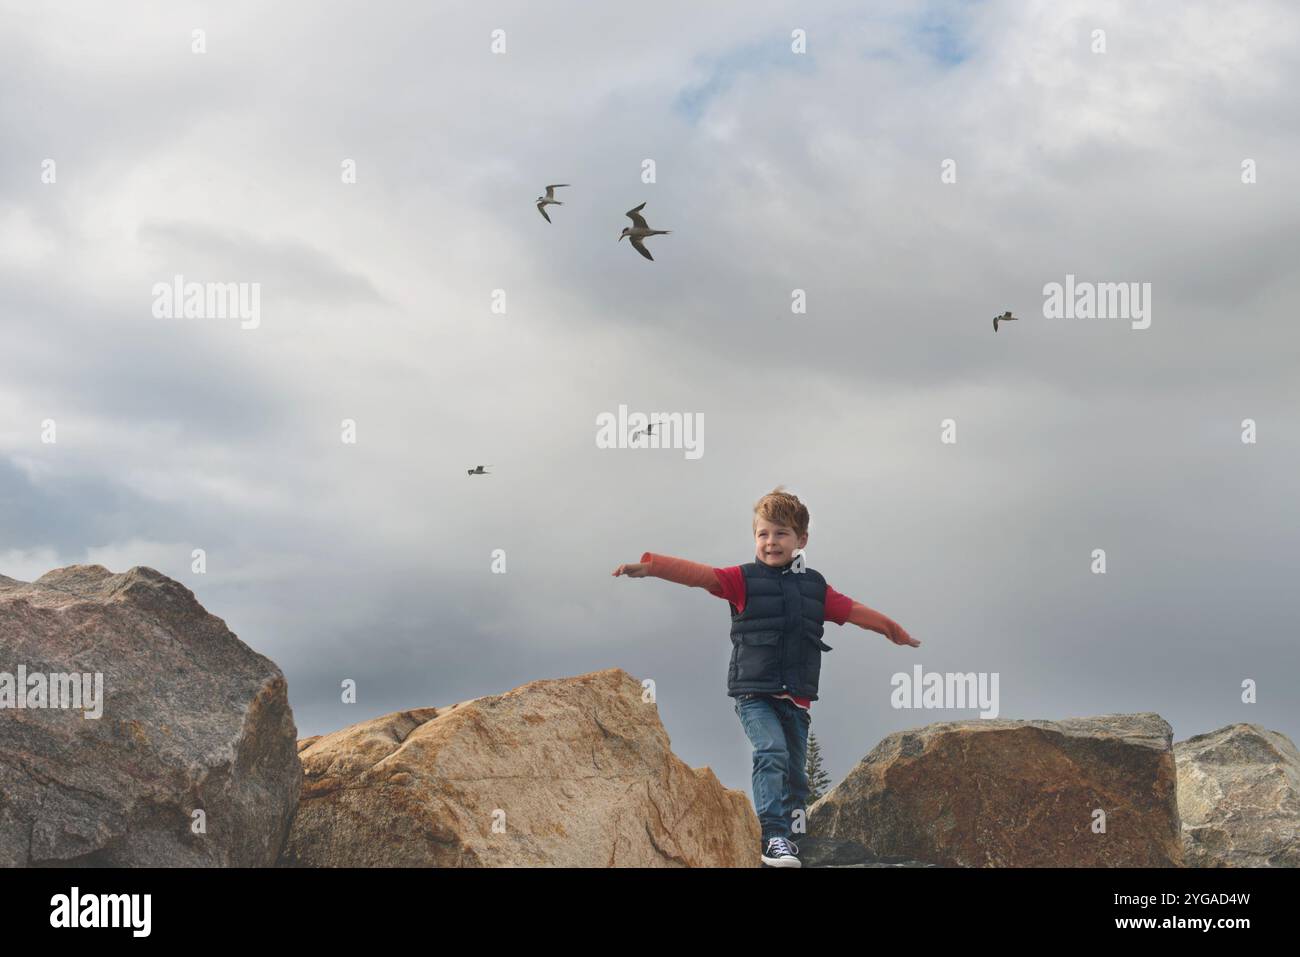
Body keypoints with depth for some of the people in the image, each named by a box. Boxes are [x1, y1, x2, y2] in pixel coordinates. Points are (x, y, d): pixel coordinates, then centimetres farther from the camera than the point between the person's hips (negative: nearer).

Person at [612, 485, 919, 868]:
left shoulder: (815, 586, 13)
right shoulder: (744, 580, 0)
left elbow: (854, 611, 25)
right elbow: (698, 574, -14)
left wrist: (895, 631, 35)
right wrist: (650, 565, -28)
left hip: (797, 699, 4)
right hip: (754, 695, -4)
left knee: (796, 773, 7)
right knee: (772, 753, -24)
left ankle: (785, 831, 24)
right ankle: (772, 835, -23)